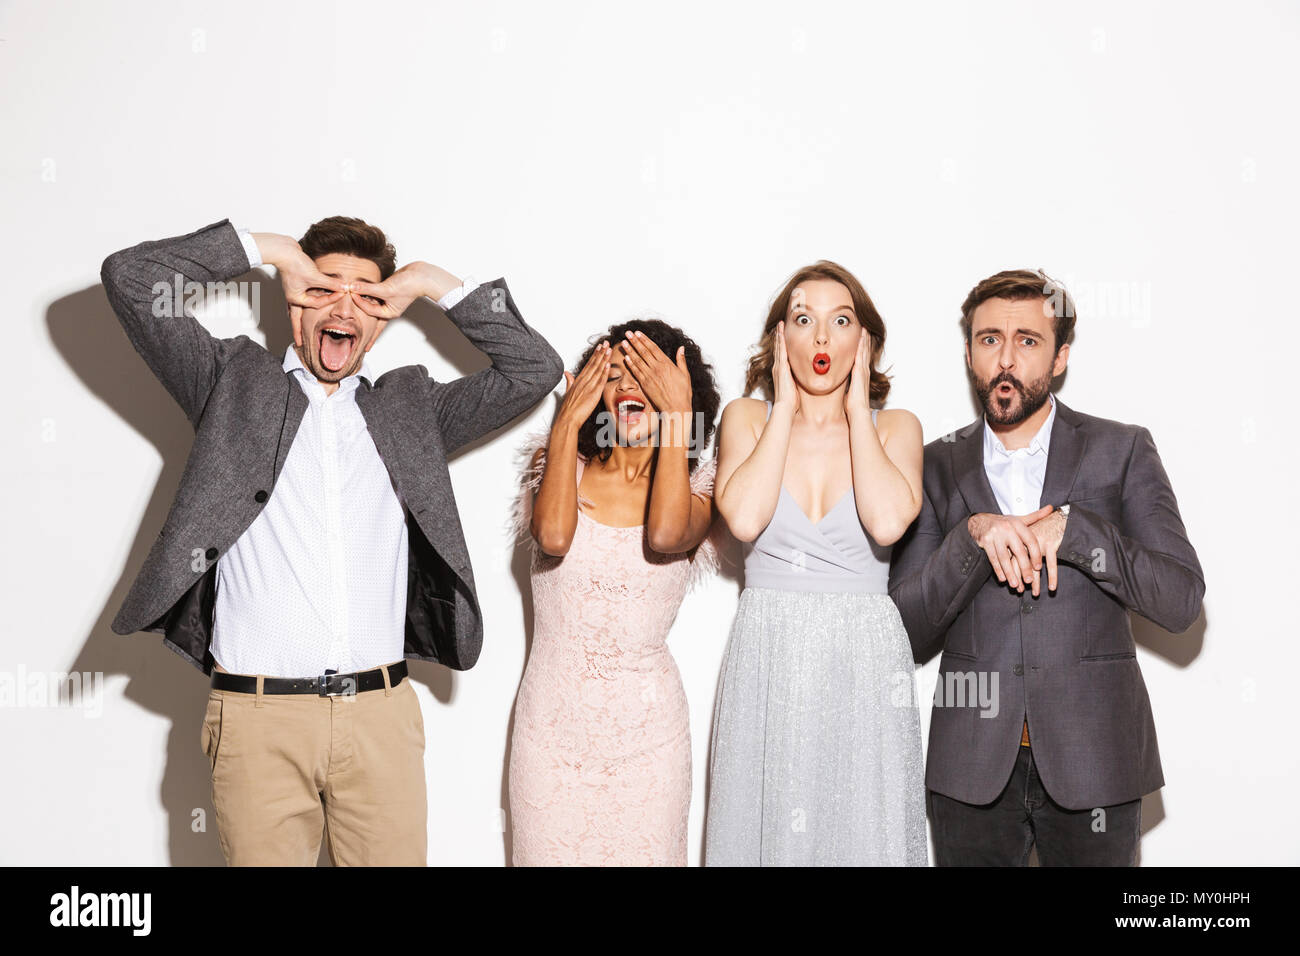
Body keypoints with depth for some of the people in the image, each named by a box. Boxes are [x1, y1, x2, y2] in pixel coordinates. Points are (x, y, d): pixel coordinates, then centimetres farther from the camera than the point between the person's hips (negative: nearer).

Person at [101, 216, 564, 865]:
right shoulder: (234, 384, 9)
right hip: (259, 716, -2)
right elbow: (129, 277, 3)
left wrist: (438, 285, 11)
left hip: (382, 713, 2)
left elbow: (534, 368, 14)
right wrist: (267, 249, 5)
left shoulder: (411, 407, 15)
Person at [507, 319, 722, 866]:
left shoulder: (696, 491, 1)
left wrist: (679, 413, -19)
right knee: (549, 856, 8)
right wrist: (568, 420, -13)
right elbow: (553, 535, -21)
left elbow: (665, 536, -25)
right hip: (551, 723, 1)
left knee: (643, 856, 6)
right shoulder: (560, 467, 2)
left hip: (645, 731, 0)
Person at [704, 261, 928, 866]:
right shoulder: (746, 417, 6)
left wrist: (857, 407, -4)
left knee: (865, 832, 2)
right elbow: (744, 517, -14)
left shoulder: (896, 426, 5)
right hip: (767, 661, 0)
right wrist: (785, 406, -4)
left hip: (866, 662, 0)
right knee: (764, 826, 5)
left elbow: (887, 521, -16)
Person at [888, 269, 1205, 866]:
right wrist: (974, 537, -16)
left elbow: (1182, 601, -6)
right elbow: (907, 632, -1)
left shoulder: (1122, 451, 3)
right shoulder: (938, 466, 6)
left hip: (1091, 753, -1)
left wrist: (1070, 528, -17)